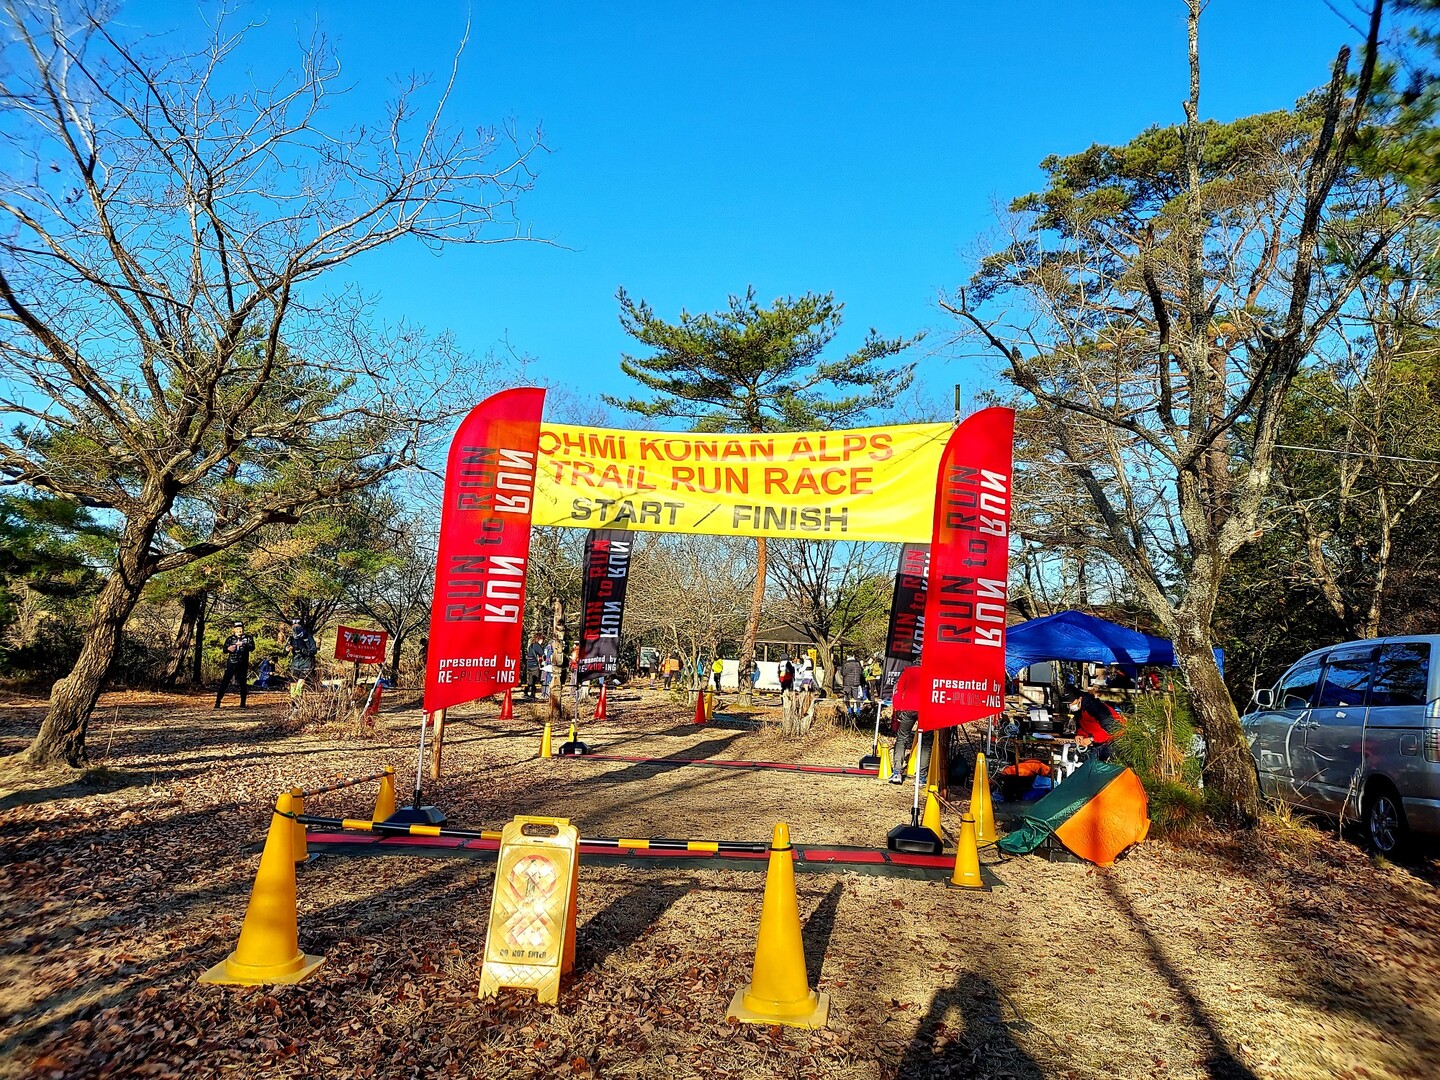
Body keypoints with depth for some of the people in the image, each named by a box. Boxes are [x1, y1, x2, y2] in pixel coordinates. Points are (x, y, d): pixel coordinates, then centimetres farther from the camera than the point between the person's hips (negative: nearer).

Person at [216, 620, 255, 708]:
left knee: (243, 683, 3)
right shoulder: (230, 639, 10)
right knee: (225, 682, -5)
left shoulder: (248, 638, 6)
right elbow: (224, 649, 3)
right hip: (231, 663, 0)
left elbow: (252, 648, -8)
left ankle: (243, 703, 9)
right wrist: (228, 648, -20)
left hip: (243, 665, 0)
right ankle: (218, 701, -3)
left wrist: (243, 644, -25)